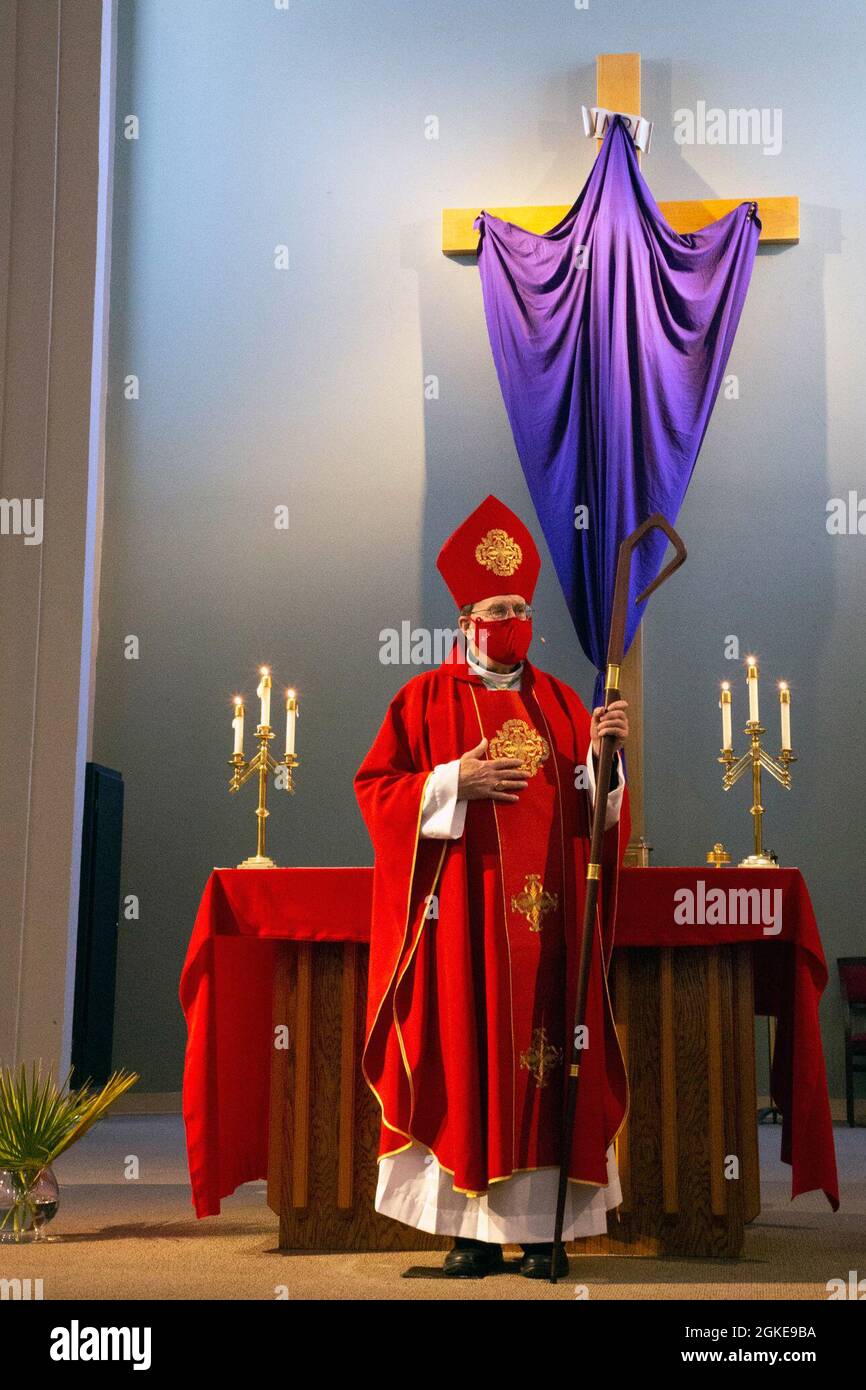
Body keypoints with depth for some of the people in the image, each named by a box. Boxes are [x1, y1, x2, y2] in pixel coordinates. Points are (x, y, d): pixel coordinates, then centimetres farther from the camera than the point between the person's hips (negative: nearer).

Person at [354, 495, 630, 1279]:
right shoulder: (427, 699, 5)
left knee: (545, 1048, 1)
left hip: (546, 911, 3)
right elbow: (375, 788, -1)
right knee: (468, 1052, -2)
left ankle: (542, 1224, 7)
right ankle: (475, 1227, 5)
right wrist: (455, 783, -12)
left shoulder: (559, 702, 14)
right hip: (463, 910, -3)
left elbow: (597, 806, 12)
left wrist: (604, 754, -8)